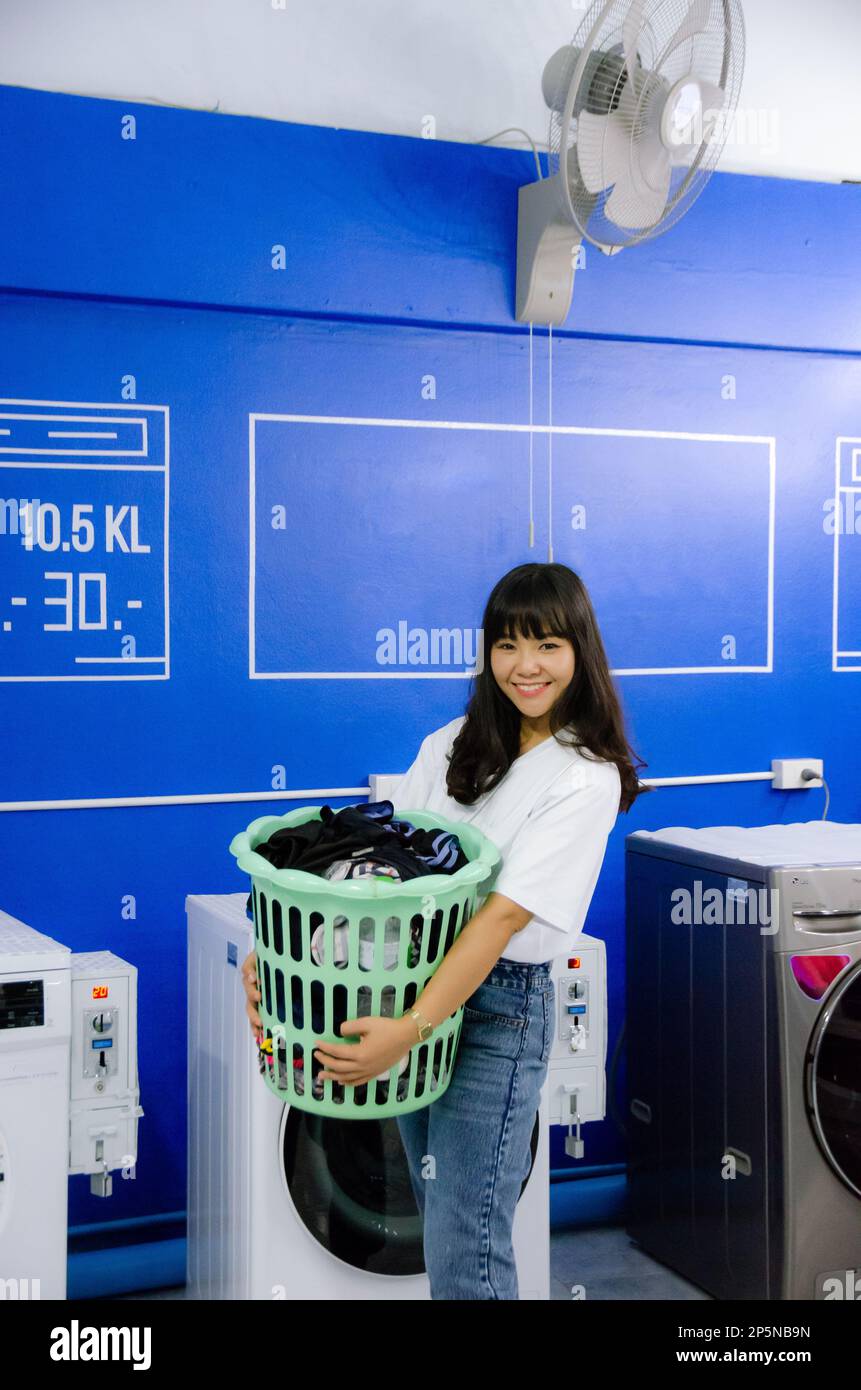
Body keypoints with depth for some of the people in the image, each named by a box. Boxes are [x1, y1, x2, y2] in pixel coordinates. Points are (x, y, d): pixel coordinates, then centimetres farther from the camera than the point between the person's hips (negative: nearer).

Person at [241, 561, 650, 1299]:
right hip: (418, 985, 6)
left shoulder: (586, 778, -12)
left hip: (499, 1008, -6)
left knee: (465, 1252, -3)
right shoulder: (451, 746, 7)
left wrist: (409, 1029, -29)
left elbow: (505, 914, -21)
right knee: (443, 1222, 18)